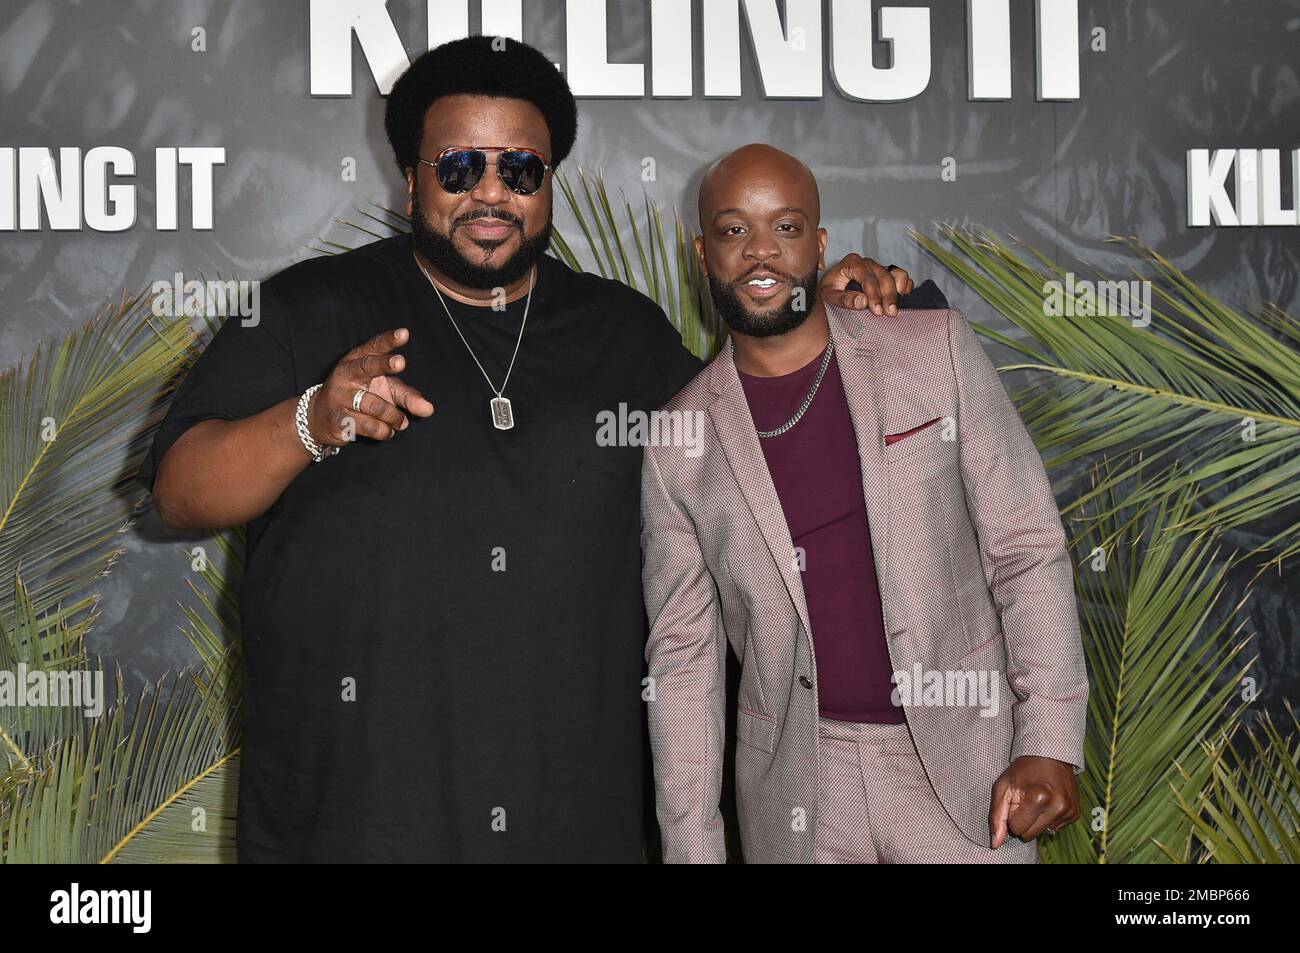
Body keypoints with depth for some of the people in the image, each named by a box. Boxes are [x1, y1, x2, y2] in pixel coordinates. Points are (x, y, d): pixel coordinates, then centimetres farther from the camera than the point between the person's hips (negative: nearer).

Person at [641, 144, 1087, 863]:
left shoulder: (938, 351, -3)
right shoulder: (680, 440, -1)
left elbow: (1027, 550, -2)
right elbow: (683, 654, 3)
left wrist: (1050, 745, -10)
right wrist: (692, 846, 1)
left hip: (962, 765, 0)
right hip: (796, 796, 1)